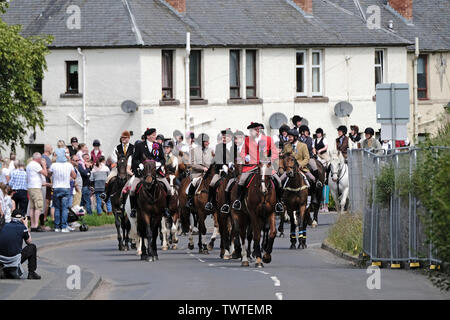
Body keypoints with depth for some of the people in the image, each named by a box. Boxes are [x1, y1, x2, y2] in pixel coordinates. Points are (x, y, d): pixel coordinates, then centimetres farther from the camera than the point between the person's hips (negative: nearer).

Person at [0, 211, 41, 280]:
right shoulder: (22, 227, -1)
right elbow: (29, 242, 17)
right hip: (14, 260, -4)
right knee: (32, 247, 19)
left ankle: (6, 272, 23)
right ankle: (31, 273, 21)